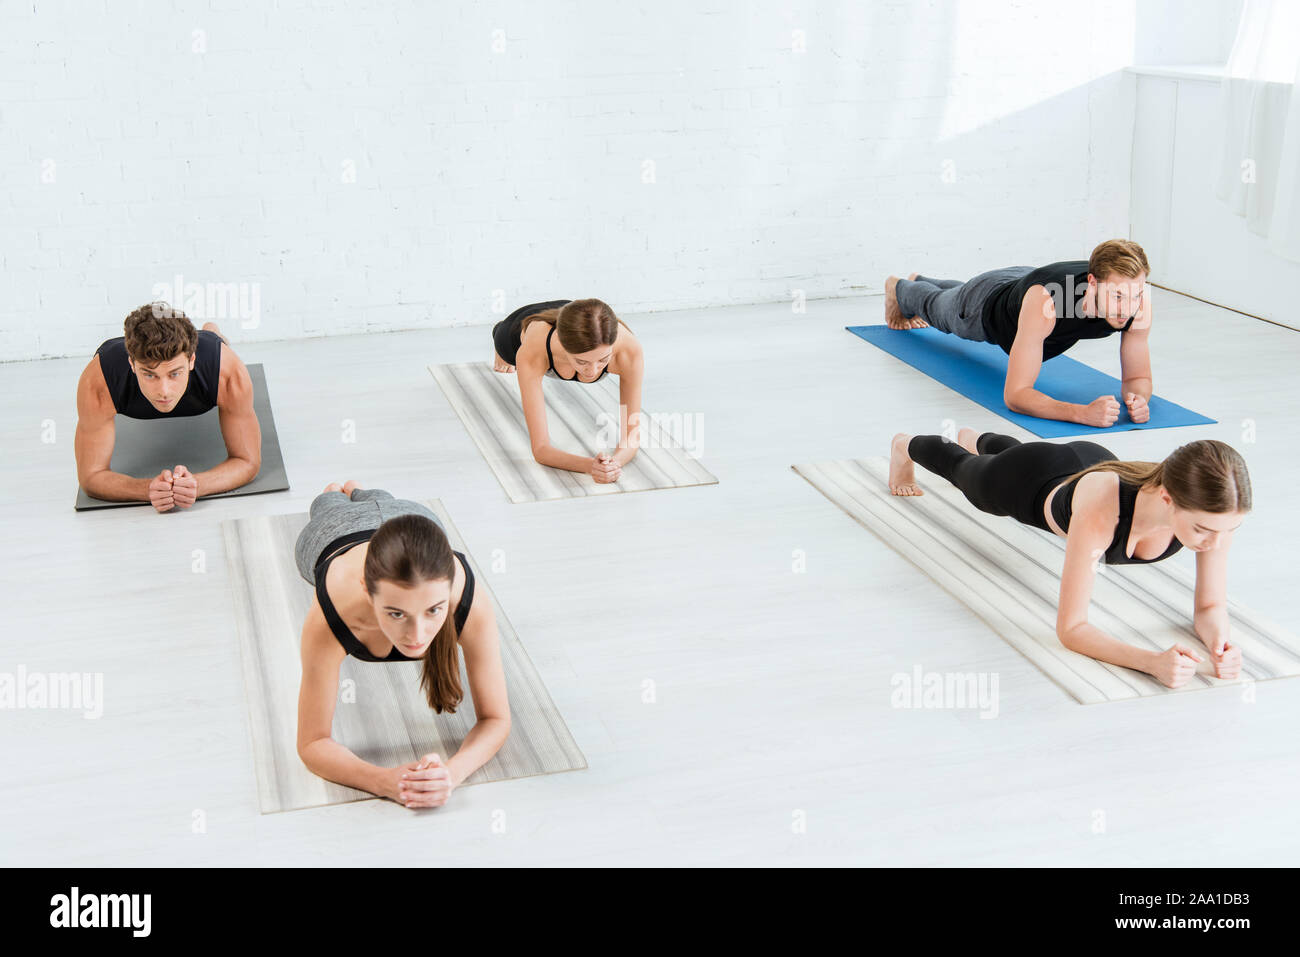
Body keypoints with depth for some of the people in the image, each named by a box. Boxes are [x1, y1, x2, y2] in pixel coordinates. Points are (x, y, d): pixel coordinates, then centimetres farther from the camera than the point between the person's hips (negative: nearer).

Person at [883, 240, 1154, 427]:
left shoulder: (1138, 300, -40)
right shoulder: (1045, 299, -54)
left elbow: (1138, 377, -26)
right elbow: (1015, 395, -53)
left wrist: (1137, 397, -50)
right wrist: (1083, 412, -66)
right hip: (985, 305, -5)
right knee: (937, 306, 33)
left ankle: (919, 281, 74)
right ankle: (898, 288, 69)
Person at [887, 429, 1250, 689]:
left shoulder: (1213, 509, -41)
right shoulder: (1101, 509, -52)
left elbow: (1209, 606, -27)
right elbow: (1070, 629, -47)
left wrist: (1219, 642, -50)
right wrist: (1151, 661, -62)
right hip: (1035, 481, -4)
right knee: (962, 469, 32)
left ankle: (977, 439, 75)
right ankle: (907, 445, 66)